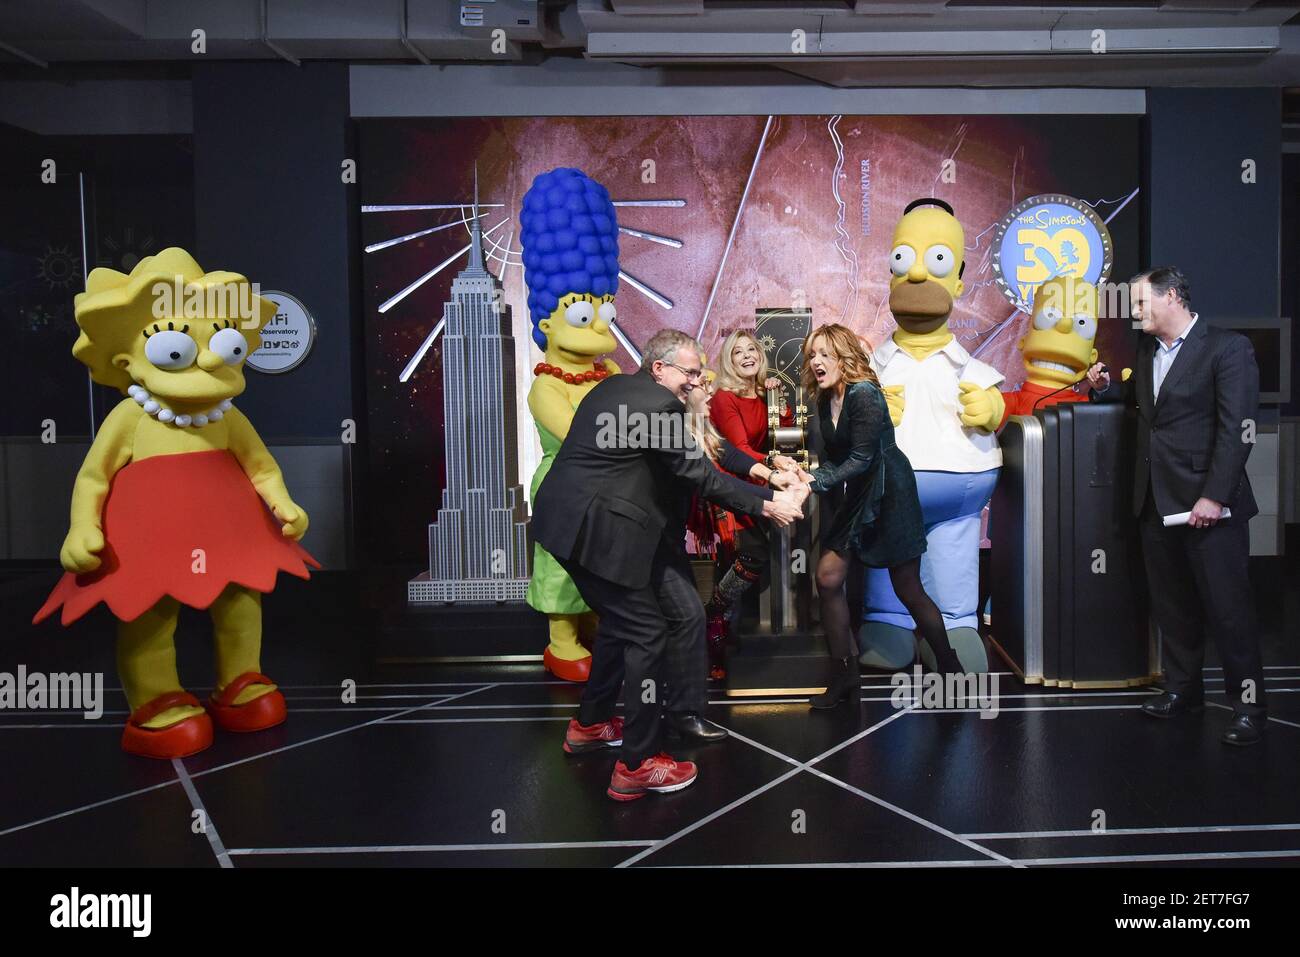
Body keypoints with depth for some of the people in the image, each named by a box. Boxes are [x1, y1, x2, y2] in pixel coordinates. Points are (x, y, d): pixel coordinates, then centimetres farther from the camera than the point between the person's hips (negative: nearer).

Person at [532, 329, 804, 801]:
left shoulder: (613, 388, 15)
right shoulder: (660, 404, -15)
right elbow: (697, 473, -14)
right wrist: (764, 505, -8)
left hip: (568, 523, 10)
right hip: (597, 533, -10)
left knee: (619, 621, 24)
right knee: (646, 634, -2)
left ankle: (590, 724, 39)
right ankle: (637, 765, 5)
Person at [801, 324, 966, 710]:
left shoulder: (864, 395, -20)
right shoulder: (825, 401, 5)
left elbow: (860, 459, -24)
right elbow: (836, 460, 6)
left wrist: (815, 481, -31)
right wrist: (804, 475, -10)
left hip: (887, 496, -7)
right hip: (851, 500, 8)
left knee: (908, 590, 2)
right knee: (829, 579, -2)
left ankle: (951, 669, 21)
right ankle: (845, 675, 10)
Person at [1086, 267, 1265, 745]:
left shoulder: (1228, 347, -8)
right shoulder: (1147, 351, 14)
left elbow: (1236, 429, -14)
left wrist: (1215, 496, -19)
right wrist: (1106, 387, 8)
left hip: (1207, 503, -7)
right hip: (1156, 502, 7)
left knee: (1228, 607, -1)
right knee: (1172, 604, 14)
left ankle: (1248, 705, 9)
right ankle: (1183, 688, 26)